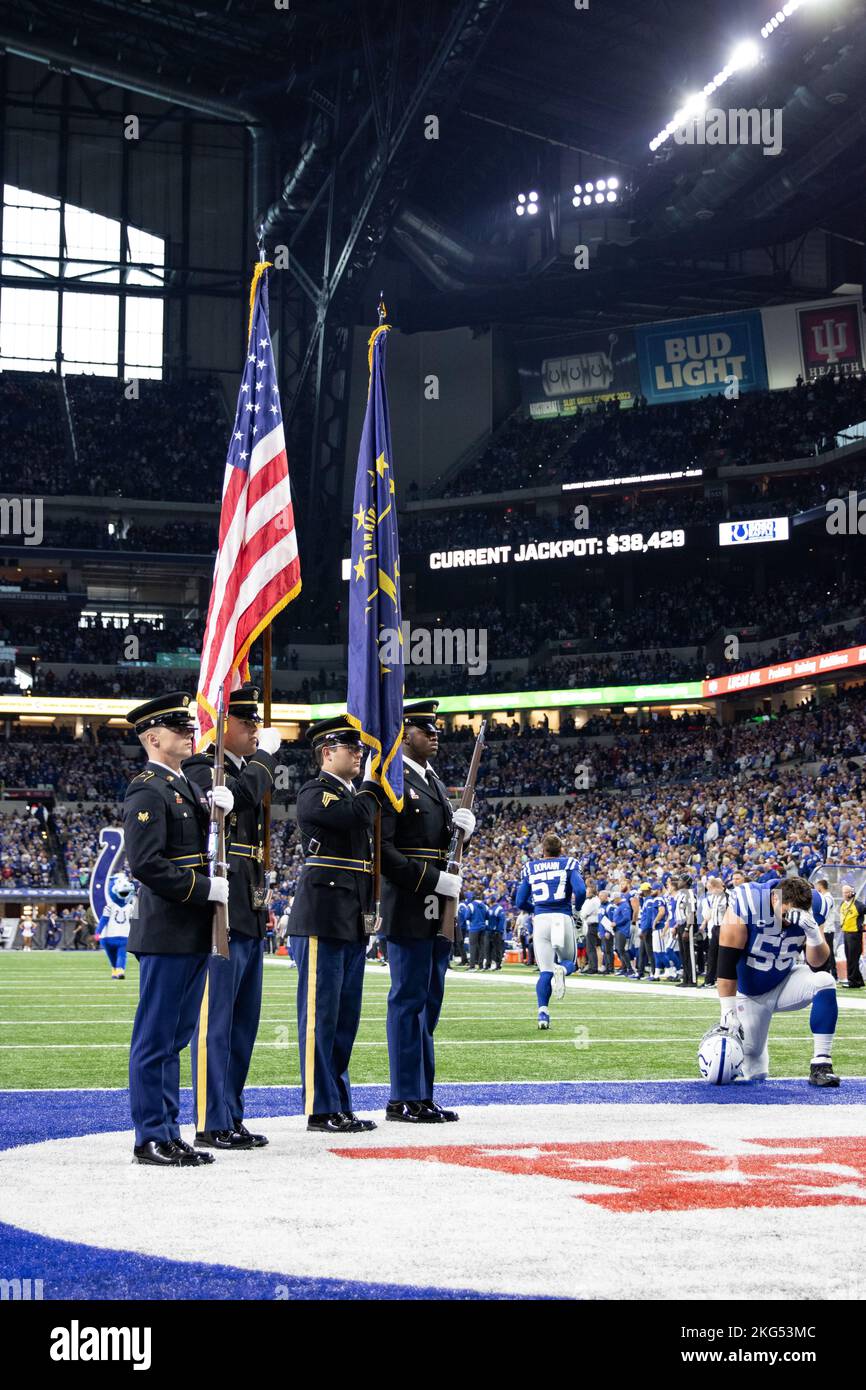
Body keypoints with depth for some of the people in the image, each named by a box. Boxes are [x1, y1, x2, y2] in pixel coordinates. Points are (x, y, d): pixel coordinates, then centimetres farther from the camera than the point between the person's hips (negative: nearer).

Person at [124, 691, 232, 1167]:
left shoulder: (186, 787, 18)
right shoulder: (147, 792, -11)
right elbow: (146, 863, -20)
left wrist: (222, 806, -3)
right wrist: (206, 888, -18)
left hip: (193, 934, 9)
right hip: (166, 934, -9)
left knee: (175, 1037, 13)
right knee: (155, 1039, -2)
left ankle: (170, 1134, 20)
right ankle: (151, 1139, 4)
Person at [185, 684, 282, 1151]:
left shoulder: (244, 771, 20)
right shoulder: (200, 770, -8)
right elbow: (238, 795, -30)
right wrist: (266, 753, -15)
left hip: (248, 919, 10)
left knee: (243, 1024, 12)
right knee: (214, 1022, -5)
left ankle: (232, 1118, 19)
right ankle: (212, 1123, -1)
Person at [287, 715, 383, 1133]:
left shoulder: (354, 795, 21)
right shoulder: (314, 793, -7)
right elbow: (356, 816, -24)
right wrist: (374, 780, -7)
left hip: (353, 923, 9)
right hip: (322, 920, -9)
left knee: (345, 1018, 11)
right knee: (320, 1016, -4)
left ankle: (340, 1106, 16)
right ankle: (321, 1109, -1)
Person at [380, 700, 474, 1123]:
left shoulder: (432, 780, 17)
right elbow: (382, 850, -18)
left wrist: (460, 826, 1)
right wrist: (432, 880, -19)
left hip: (437, 912, 9)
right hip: (408, 909, -9)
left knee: (428, 1001, 11)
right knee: (409, 1000, -5)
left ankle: (422, 1095, 17)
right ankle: (405, 1099, 0)